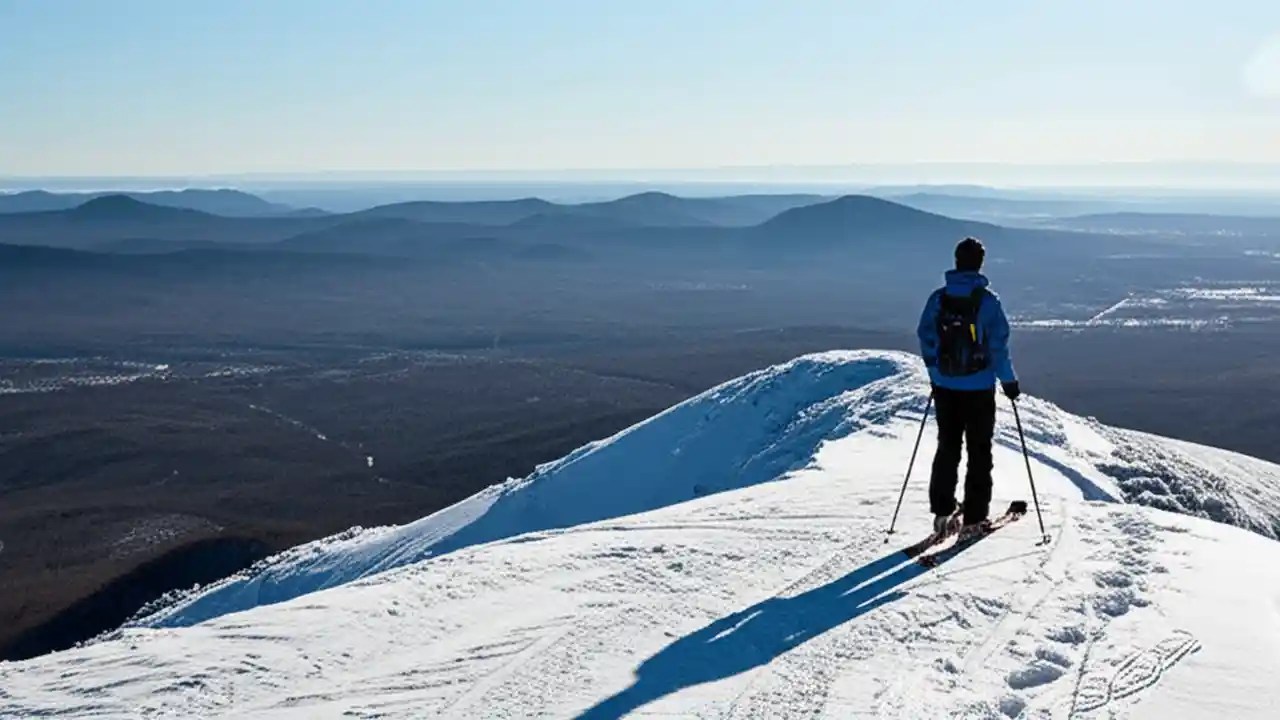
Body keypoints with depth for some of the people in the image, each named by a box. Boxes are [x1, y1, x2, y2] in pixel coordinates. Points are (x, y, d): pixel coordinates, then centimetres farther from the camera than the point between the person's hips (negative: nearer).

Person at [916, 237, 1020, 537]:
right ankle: (973, 519, 6)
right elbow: (999, 345, -10)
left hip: (945, 387, 3)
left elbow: (926, 339, 3)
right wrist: (1009, 381, 1)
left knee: (947, 448, 15)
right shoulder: (988, 300, -12)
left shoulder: (938, 298, -2)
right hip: (979, 388, -3)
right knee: (979, 453, 6)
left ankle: (941, 513, 12)